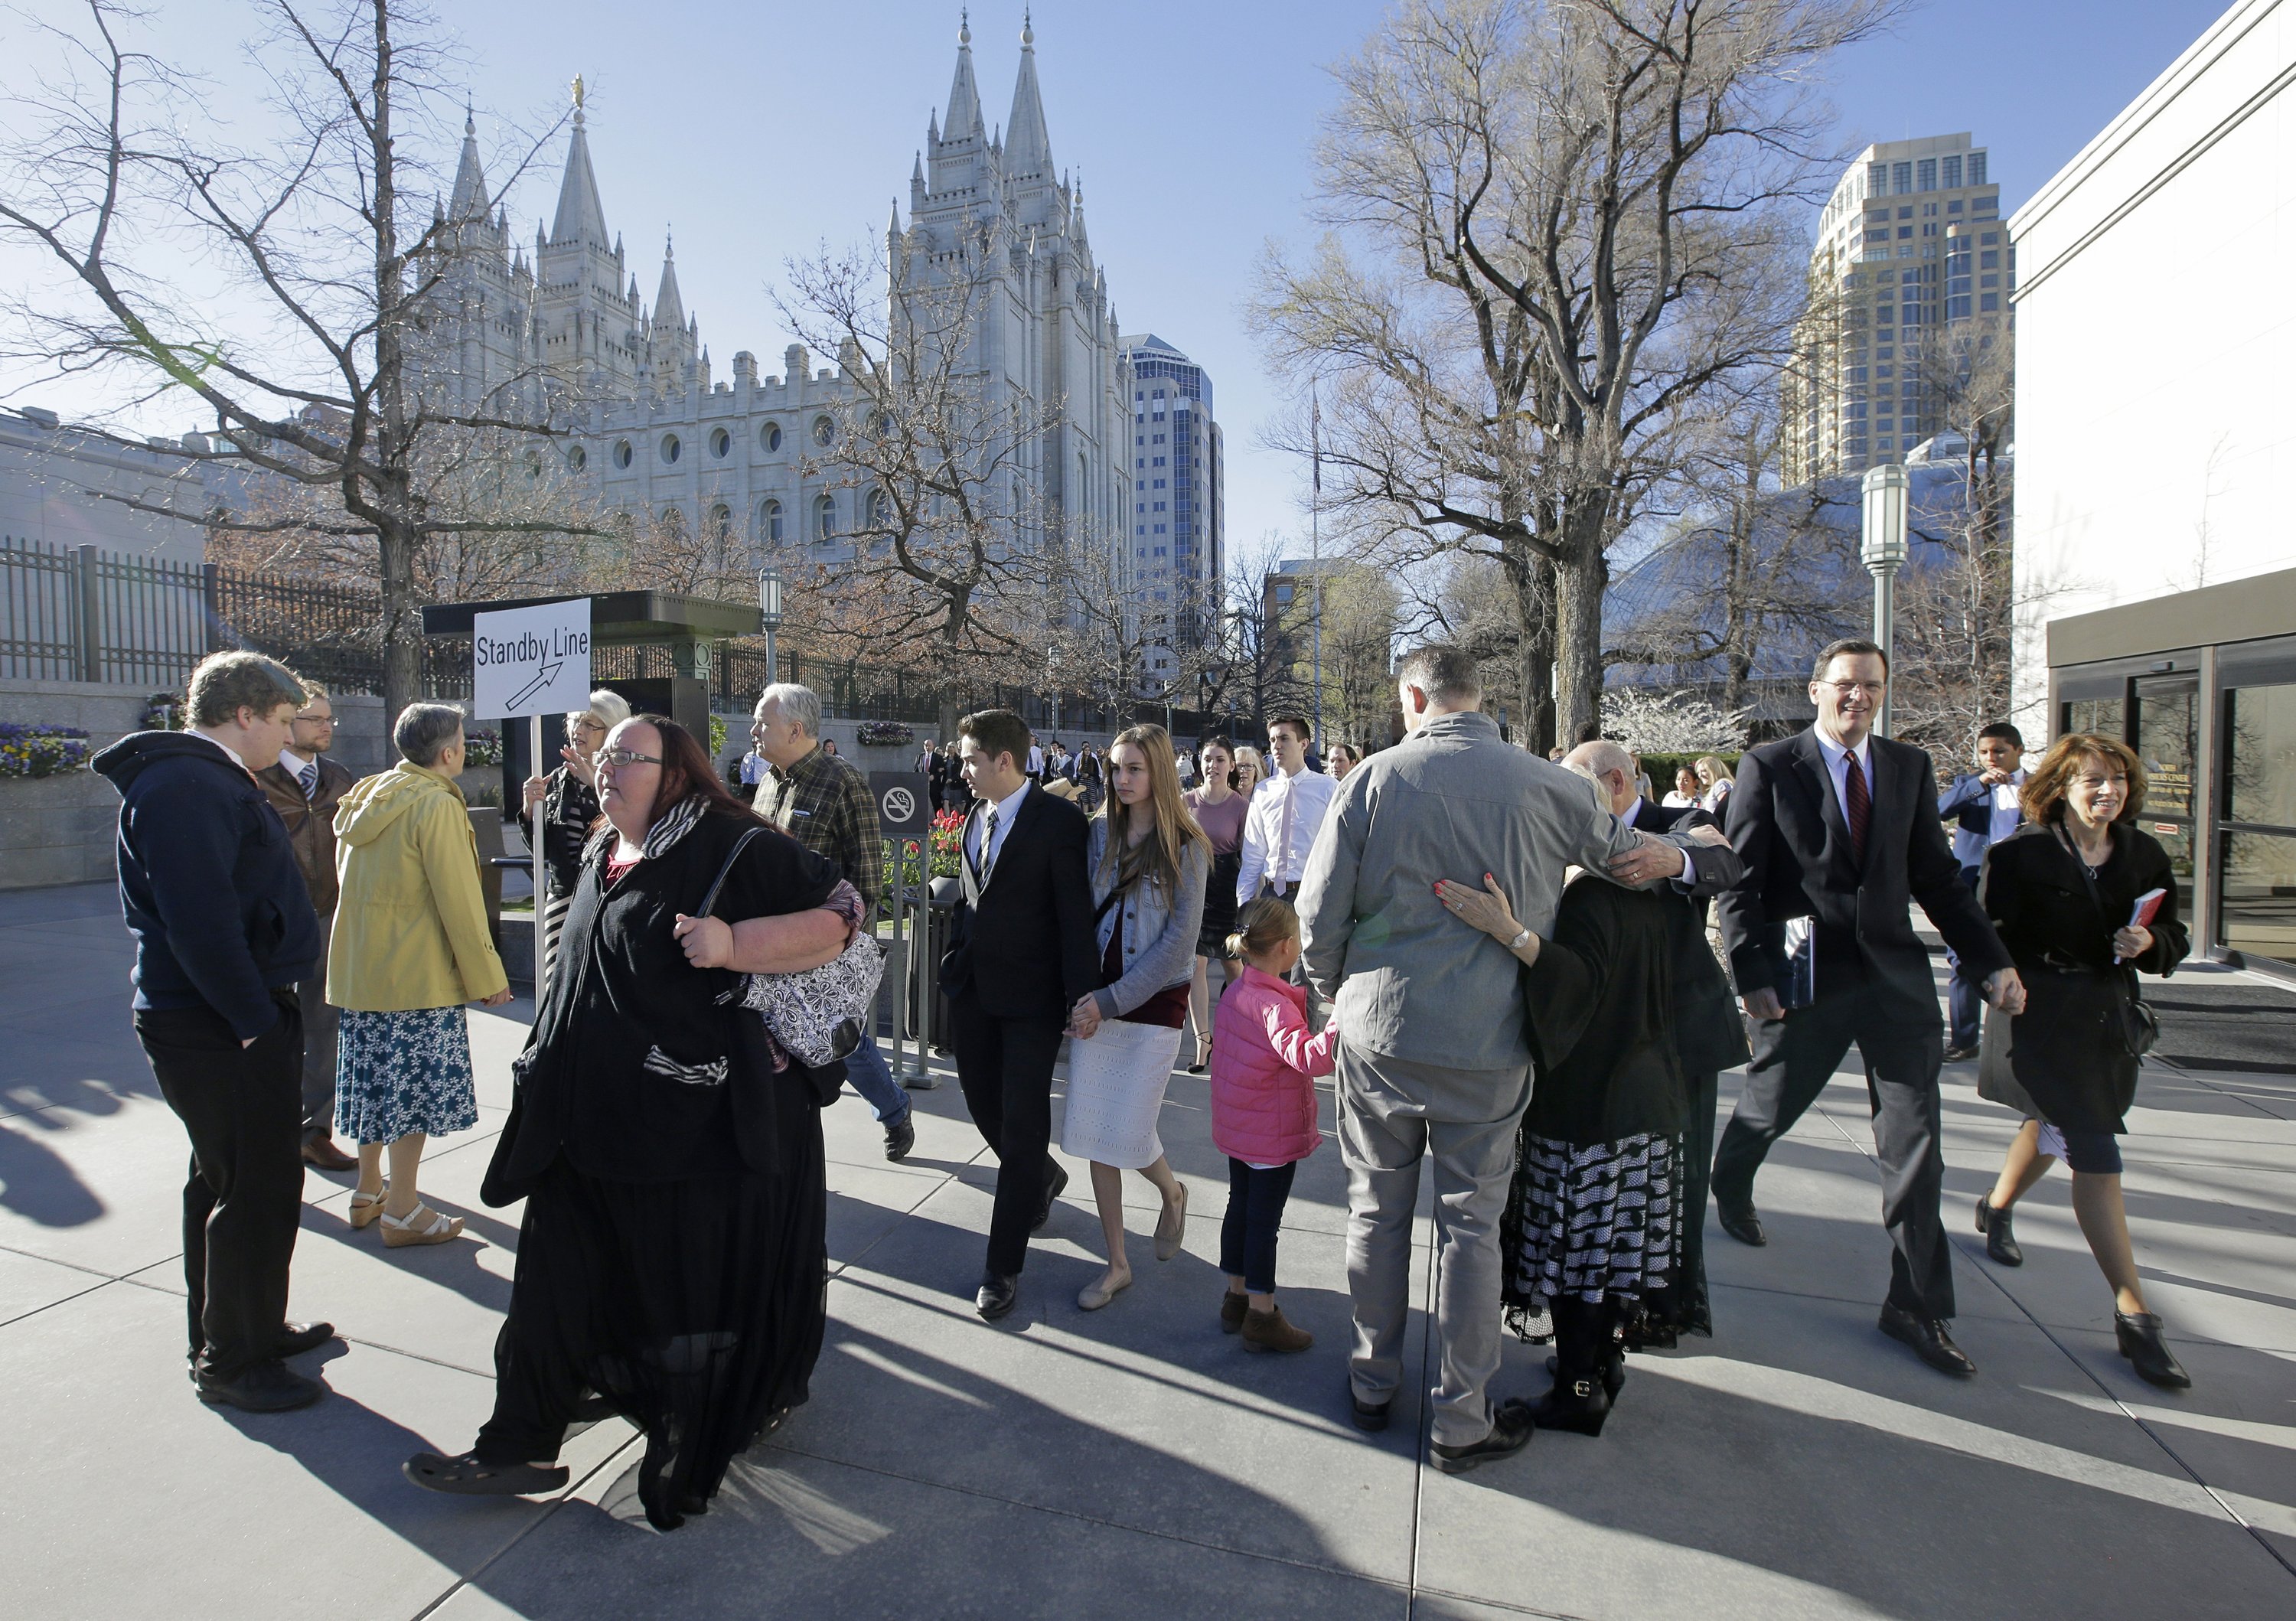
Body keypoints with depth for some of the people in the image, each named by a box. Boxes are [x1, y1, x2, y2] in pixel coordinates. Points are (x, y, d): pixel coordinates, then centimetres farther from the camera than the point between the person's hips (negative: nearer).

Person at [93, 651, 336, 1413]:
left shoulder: (212, 779, 16)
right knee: (259, 1191, -1)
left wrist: (267, 1009, 17)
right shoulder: (188, 786, -19)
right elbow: (201, 921, -26)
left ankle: (240, 1329, 37)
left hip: (230, 1021, 11)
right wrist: (255, 1021, -21)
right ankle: (232, 1363, 14)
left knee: (226, 1181, 21)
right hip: (220, 1031, -11)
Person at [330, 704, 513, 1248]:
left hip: (359, 964, 8)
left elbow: (348, 882, 18)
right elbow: (459, 902, -17)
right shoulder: (438, 805, -16)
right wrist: (487, 978, -11)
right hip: (418, 973, -8)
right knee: (415, 1087, 1)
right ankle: (402, 1211, 9)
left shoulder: (365, 796, 10)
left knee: (377, 1078, 18)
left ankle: (368, 1191, 32)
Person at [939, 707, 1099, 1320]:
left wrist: (1082, 998, -16)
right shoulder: (975, 817, 8)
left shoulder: (1060, 820, -14)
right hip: (973, 989, 7)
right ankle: (1043, 1178, 47)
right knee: (984, 1107, 17)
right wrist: (953, 965, 12)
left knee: (1021, 1127, 1)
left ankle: (1004, 1266, 14)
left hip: (1030, 998, -7)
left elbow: (1075, 915, -15)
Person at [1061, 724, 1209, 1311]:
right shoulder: (1099, 833, 4)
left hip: (1154, 1001, -4)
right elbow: (1080, 913, 6)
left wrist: (1113, 1000, -14)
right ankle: (1116, 1264, 22)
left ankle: (1172, 1193, 32)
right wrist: (1082, 994, -6)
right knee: (1092, 1132, 5)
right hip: (1096, 1001, 4)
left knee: (1129, 1136, -4)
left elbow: (1179, 940, -10)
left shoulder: (1185, 847, -6)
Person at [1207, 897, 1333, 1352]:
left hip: (1236, 1126, 8)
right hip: (1273, 1134, -8)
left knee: (1240, 1208, 18)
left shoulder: (1238, 990, 1)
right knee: (1265, 1220, 3)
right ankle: (1261, 1316, 14)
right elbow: (1306, 1057, -39)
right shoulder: (1275, 1004, -26)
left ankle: (1236, 1297, 32)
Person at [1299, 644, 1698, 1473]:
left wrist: (1337, 989, 11)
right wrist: (1679, 856, 32)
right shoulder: (1544, 785, -5)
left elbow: (1319, 912, -6)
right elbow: (1641, 861, 10)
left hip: (1378, 1032, 0)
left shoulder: (1376, 777, -6)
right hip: (1487, 1043, 0)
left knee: (1376, 1211, 16)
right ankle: (1462, 1421, 24)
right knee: (1471, 1224, 11)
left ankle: (1373, 1383, 32)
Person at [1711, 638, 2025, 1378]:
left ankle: (1916, 1304, 14)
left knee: (1915, 1138, 2)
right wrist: (1753, 974, -14)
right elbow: (1738, 880, -7)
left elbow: (1936, 874, 12)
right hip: (1805, 977, -3)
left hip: (1896, 976, 4)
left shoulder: (1908, 767, 9)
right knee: (1767, 1109, 13)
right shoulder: (1769, 768, -4)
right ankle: (1731, 1189, 46)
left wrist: (1992, 961, 5)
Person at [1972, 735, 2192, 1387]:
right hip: (2043, 1014, -6)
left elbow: (2174, 937, 10)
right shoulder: (2022, 854, -11)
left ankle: (1996, 1205, 52)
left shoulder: (2144, 855, 4)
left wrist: (2148, 943, -11)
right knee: (2096, 1154, -9)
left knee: (2055, 1121, 23)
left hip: (2110, 1015, 6)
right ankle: (2133, 1314, -3)